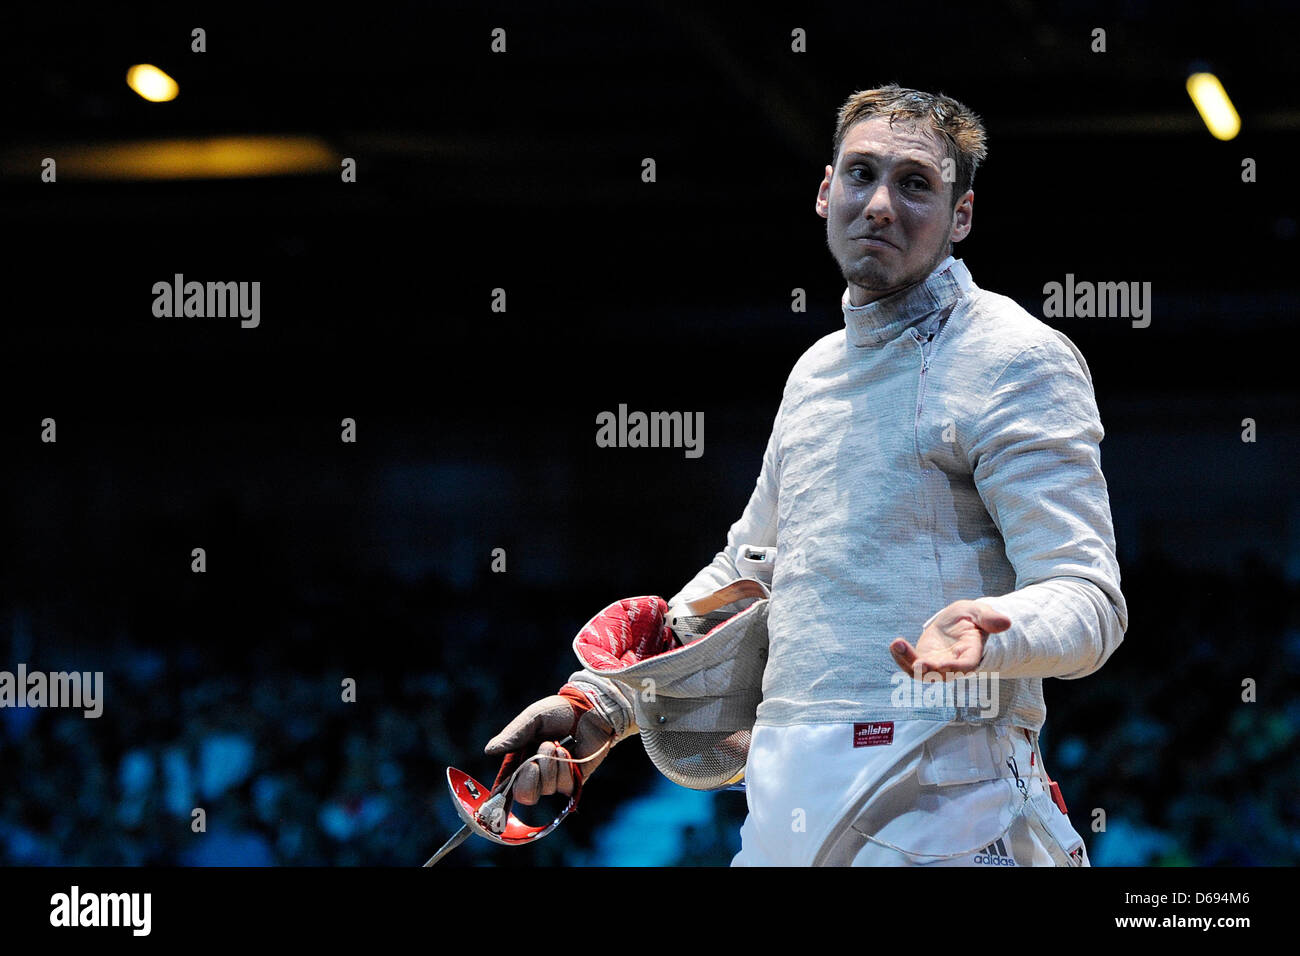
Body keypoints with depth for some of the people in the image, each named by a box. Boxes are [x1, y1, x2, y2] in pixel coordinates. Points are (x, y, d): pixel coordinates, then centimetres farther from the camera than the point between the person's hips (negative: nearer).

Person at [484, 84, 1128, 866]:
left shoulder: (1015, 358, -6)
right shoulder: (818, 368, 18)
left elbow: (1087, 599, -13)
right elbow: (748, 569, 28)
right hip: (784, 805, 7)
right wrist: (596, 706, 19)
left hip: (931, 809, -7)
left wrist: (985, 630, -35)